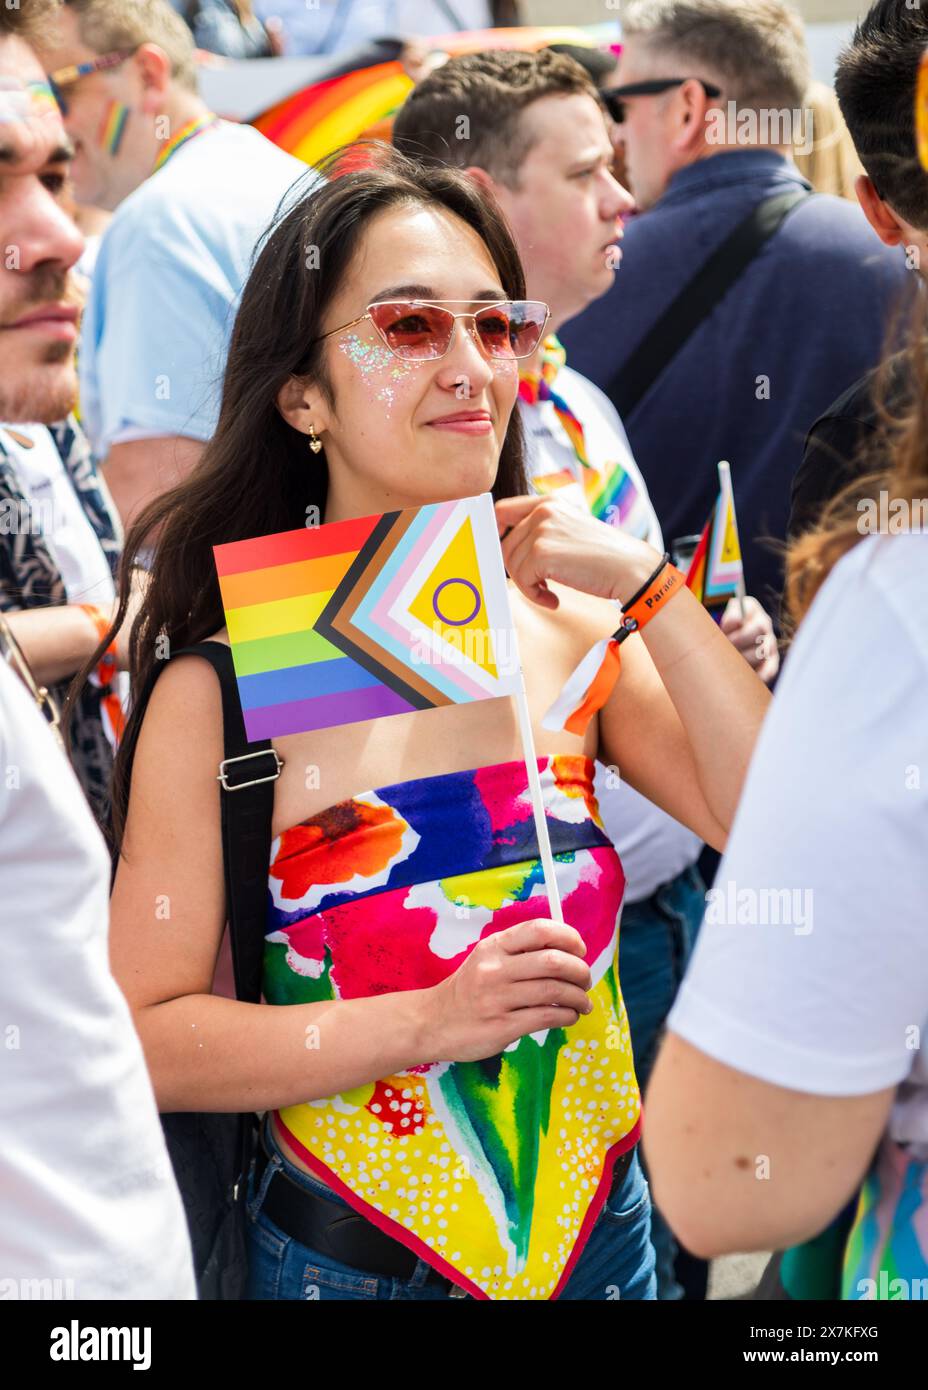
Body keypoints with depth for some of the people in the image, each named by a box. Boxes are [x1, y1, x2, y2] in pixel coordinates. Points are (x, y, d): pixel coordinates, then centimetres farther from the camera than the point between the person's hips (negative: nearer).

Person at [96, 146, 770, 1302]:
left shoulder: (569, 630, -3)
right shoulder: (221, 690, -14)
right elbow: (143, 1034, -15)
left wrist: (650, 585, -15)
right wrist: (433, 1021, -23)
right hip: (347, 1254, -3)